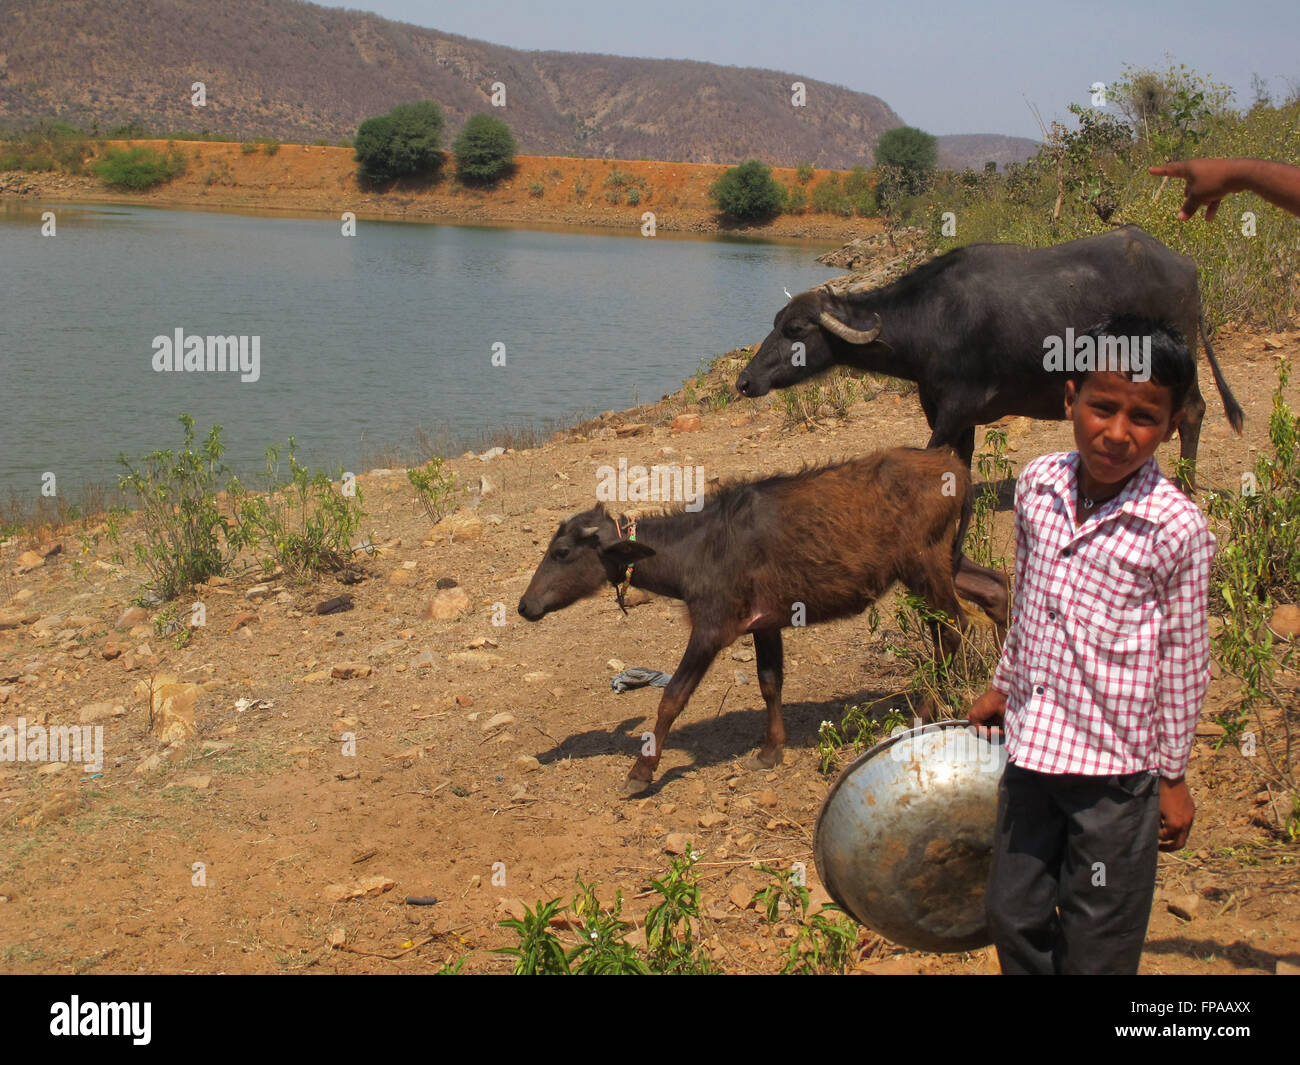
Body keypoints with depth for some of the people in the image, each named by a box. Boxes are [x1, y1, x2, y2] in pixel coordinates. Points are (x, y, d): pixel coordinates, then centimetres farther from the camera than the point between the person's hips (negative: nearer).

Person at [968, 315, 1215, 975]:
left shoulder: (1178, 531, -16)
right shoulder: (1037, 485, -2)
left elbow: (1184, 660, -7)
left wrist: (1172, 776, -1)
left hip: (1115, 770, -5)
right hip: (1030, 746, 5)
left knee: (1096, 946, 9)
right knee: (1013, 917, 17)